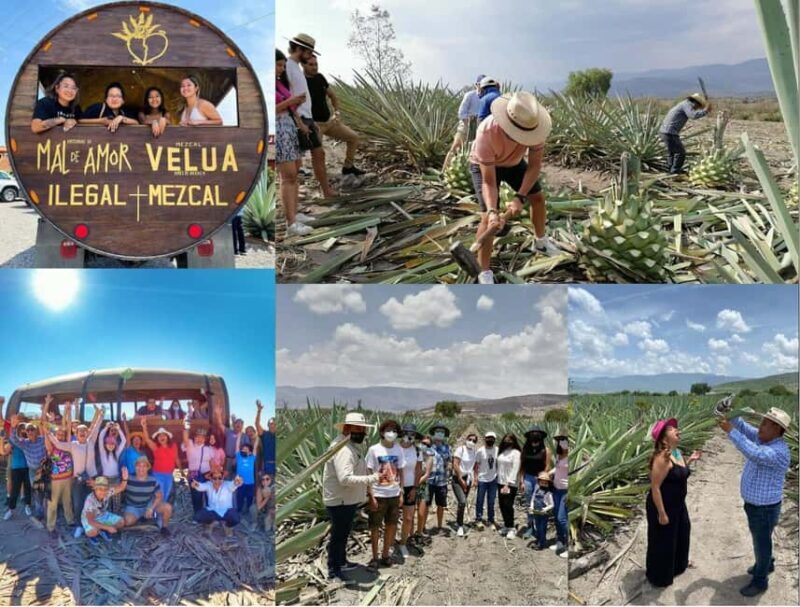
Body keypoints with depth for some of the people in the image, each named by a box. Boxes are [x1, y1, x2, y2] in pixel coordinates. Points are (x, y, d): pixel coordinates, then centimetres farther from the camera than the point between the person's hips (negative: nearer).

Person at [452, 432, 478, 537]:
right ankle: (460, 526, -7)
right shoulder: (460, 449, -12)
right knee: (462, 502, -17)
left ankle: (458, 522, 25)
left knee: (463, 503, 9)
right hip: (458, 479, -6)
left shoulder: (474, 452, 6)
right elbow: (455, 465, -16)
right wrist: (461, 479, -15)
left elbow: (474, 466, 12)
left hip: (467, 479, 6)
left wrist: (473, 479, 2)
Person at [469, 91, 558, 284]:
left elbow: (534, 166, -24)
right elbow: (488, 182, -38)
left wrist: (520, 198, -35)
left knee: (538, 197, 12)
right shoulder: (486, 133, -43)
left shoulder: (533, 124, -34)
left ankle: (540, 242, 40)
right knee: (487, 216, -18)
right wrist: (493, 211, -53)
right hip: (484, 165, -5)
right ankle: (484, 273, -8)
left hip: (513, 162, 5)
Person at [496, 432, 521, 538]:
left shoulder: (516, 453, -7)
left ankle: (511, 528, 4)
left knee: (508, 505, -8)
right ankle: (506, 526, 21)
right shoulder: (502, 452, 10)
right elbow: (499, 467, 10)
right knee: (502, 505, 7)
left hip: (511, 484, -6)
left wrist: (508, 484, -17)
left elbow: (515, 470, -12)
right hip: (500, 483, 6)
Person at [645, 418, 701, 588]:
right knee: (663, 542, 7)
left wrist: (690, 461, 5)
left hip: (678, 504, 10)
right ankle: (660, 577, 27)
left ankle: (678, 564, 53)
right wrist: (662, 513, -23)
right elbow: (655, 487, -26)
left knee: (682, 532, 28)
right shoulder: (662, 457, -27)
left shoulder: (678, 453, 1)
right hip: (663, 506, -10)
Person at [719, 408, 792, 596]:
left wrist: (731, 431, -47)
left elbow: (754, 453, -48)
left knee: (762, 542, 10)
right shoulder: (764, 439, -5)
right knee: (759, 539, 28)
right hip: (753, 504, 8)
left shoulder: (779, 452, -33)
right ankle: (766, 565, 51)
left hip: (765, 508, -8)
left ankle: (760, 581, 28)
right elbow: (744, 428, -2)